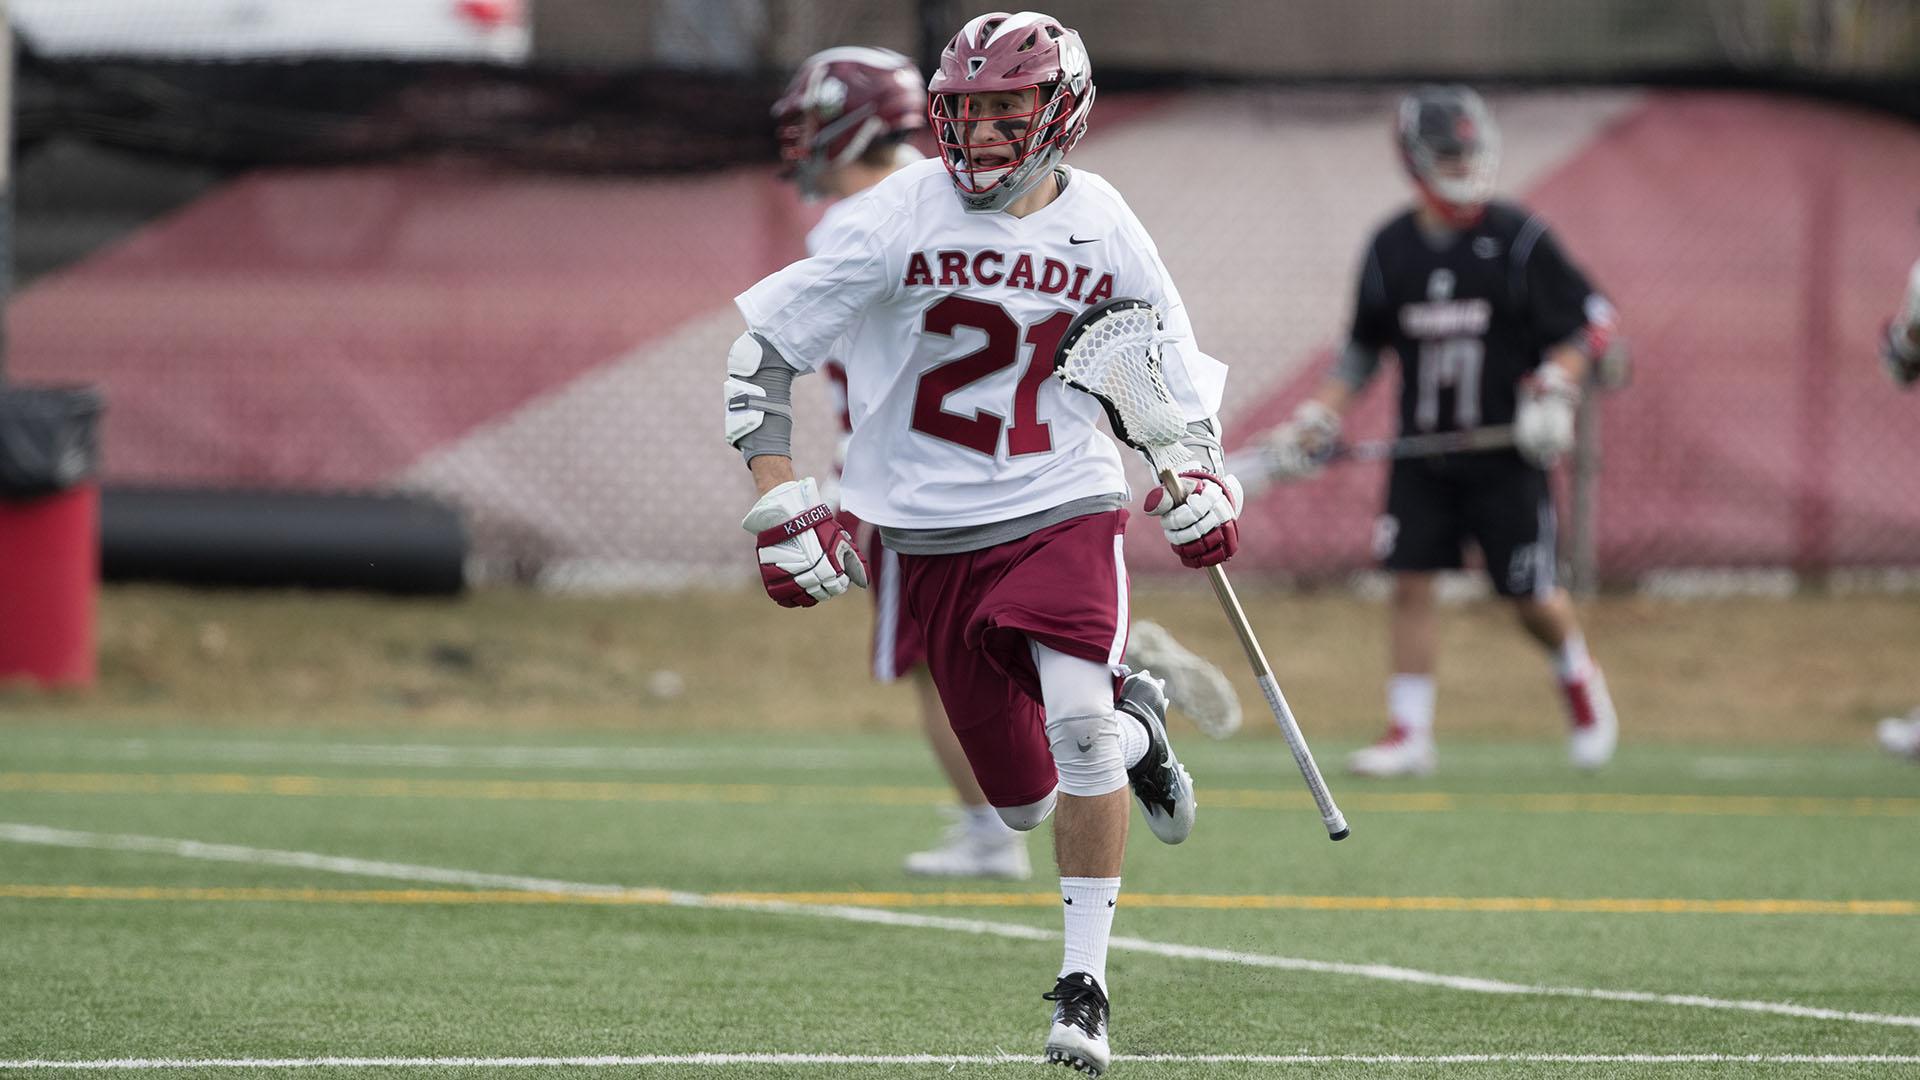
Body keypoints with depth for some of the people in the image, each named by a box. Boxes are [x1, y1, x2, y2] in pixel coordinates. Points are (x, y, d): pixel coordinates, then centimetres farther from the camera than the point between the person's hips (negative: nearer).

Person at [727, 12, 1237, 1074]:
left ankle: (1085, 984, -14)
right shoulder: (900, 217, -9)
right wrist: (780, 503, -12)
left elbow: (1173, 367, 17)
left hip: (1065, 510, 0)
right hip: (934, 538, 0)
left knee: (1075, 719, -25)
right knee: (1025, 802, 3)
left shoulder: (1100, 226, -1)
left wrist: (1198, 479, 0)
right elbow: (762, 347, -5)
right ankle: (1135, 729, 38)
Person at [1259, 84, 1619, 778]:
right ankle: (1409, 734, 1)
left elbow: (1591, 320, -5)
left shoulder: (1517, 239, -8)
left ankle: (1579, 679, 31)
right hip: (1422, 449, 3)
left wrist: (1554, 389, -19)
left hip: (1506, 451, -3)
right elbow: (1364, 348, 16)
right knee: (1410, 582, -5)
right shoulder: (1391, 247, 4)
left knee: (1531, 597, 0)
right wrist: (1318, 420, 8)